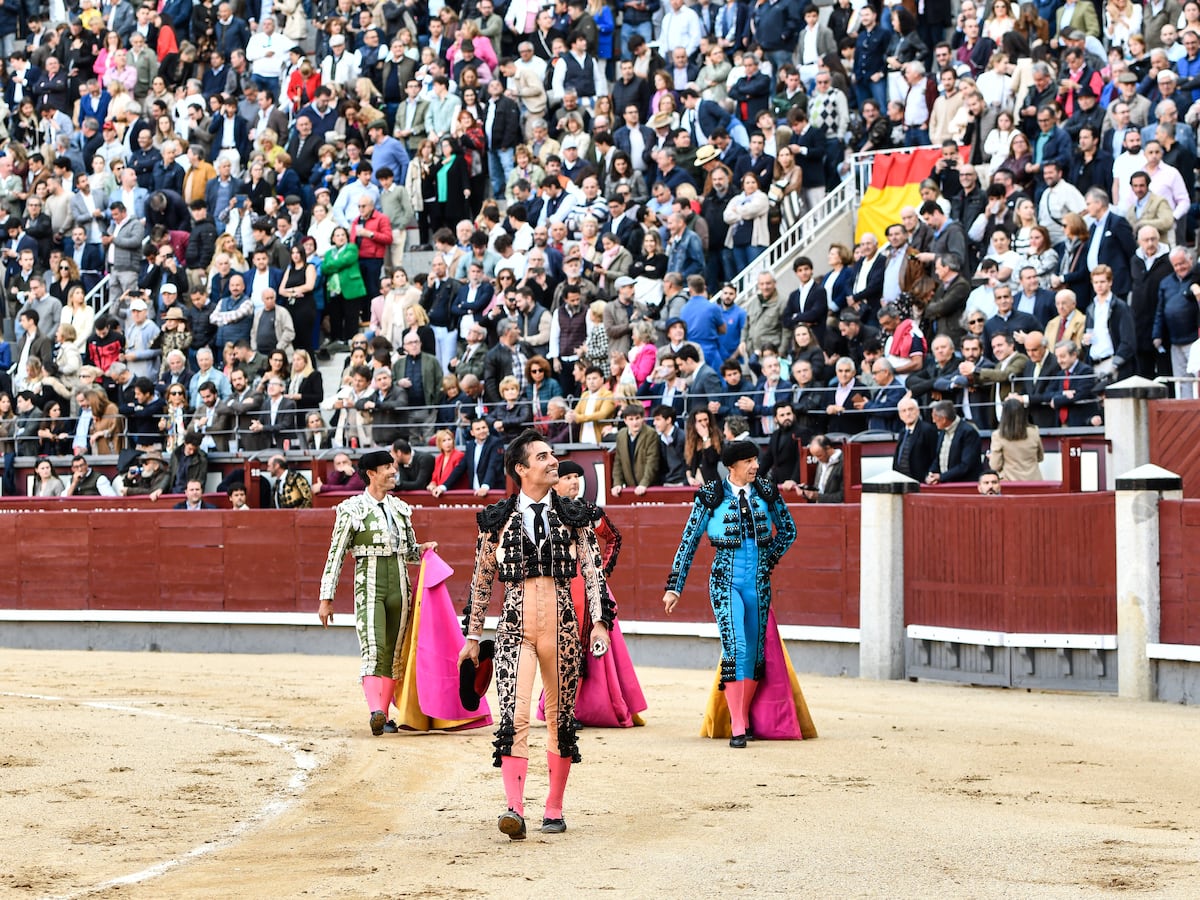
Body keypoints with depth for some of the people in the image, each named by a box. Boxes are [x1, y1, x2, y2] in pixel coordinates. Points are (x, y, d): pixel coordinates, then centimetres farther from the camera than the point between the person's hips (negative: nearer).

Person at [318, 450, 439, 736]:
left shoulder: (400, 508, 14)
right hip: (369, 586, -5)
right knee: (373, 648, -19)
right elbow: (336, 556, -2)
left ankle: (384, 715, 13)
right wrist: (326, 599, -5)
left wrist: (423, 549, 1)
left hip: (399, 586, 5)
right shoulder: (352, 509, -2)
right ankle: (375, 712, -29)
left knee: (393, 653, 6)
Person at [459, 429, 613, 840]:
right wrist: (473, 636, 12)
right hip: (515, 626, -2)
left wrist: (600, 623, -10)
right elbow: (482, 580, 11)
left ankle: (554, 811, 18)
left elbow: (593, 574, 3)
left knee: (561, 719, 7)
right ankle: (514, 811, -22)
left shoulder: (575, 517, 6)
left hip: (561, 627, 2)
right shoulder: (497, 520, 3)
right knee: (514, 717, -16)